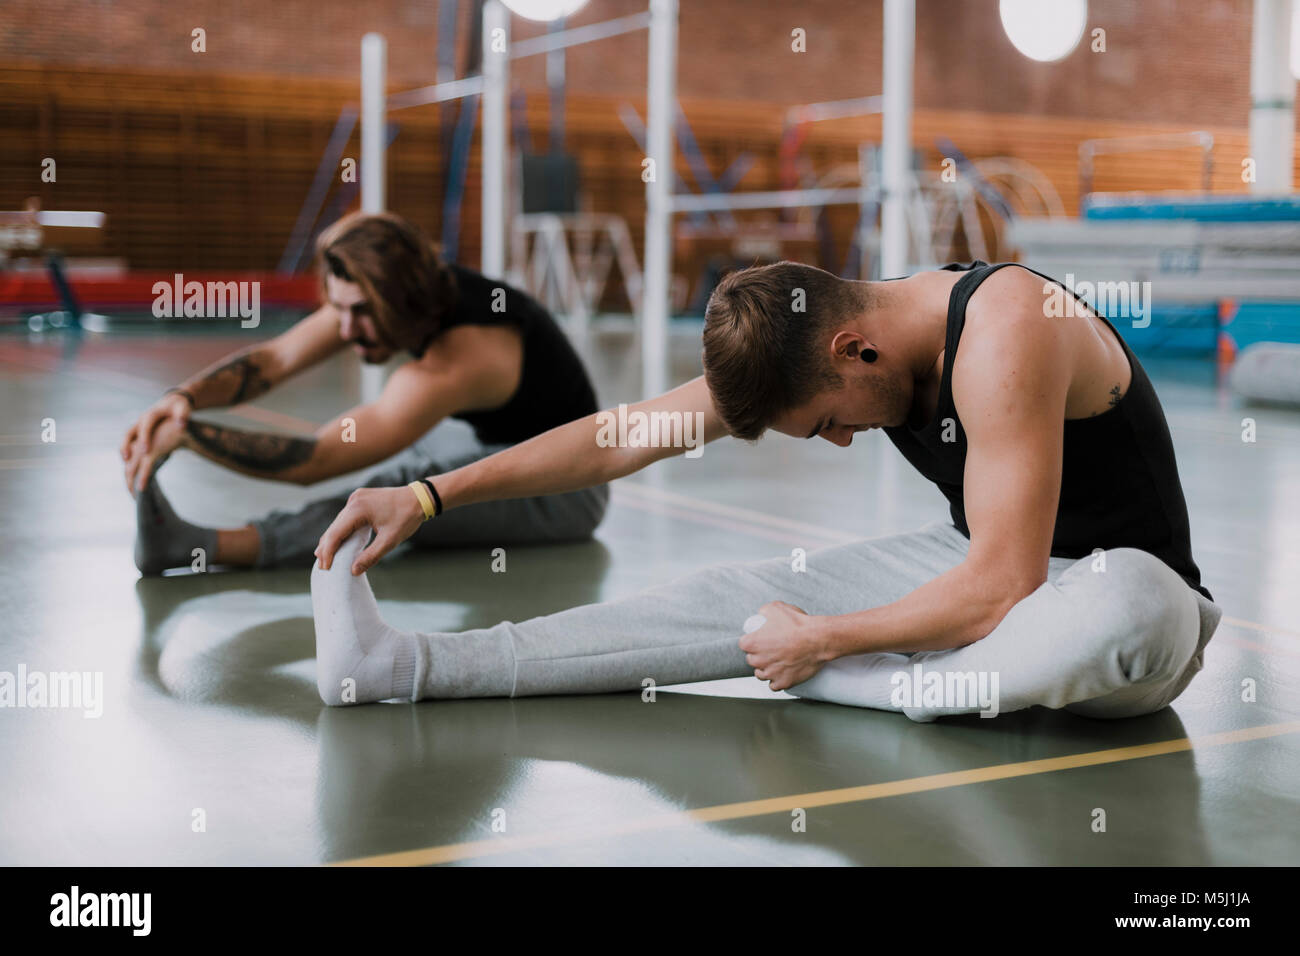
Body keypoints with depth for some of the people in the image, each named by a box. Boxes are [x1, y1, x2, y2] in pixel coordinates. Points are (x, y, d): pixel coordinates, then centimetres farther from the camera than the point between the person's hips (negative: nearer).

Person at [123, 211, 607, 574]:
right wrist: (183, 396, -29)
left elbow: (313, 461, -38)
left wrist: (184, 433, -40)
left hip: (568, 488, -10)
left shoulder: (448, 367, -34)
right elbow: (273, 358, -12)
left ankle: (198, 545, -43)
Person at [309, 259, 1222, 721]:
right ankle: (404, 663, -15)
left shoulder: (1002, 333, -31)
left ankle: (840, 683, -27)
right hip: (981, 561, 6)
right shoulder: (817, 336, -6)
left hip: (1124, 586, -5)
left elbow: (1002, 589, -31)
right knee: (751, 596, -10)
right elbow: (631, 435, -3)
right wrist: (429, 495, -6)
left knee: (1132, 606, -42)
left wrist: (823, 642, -20)